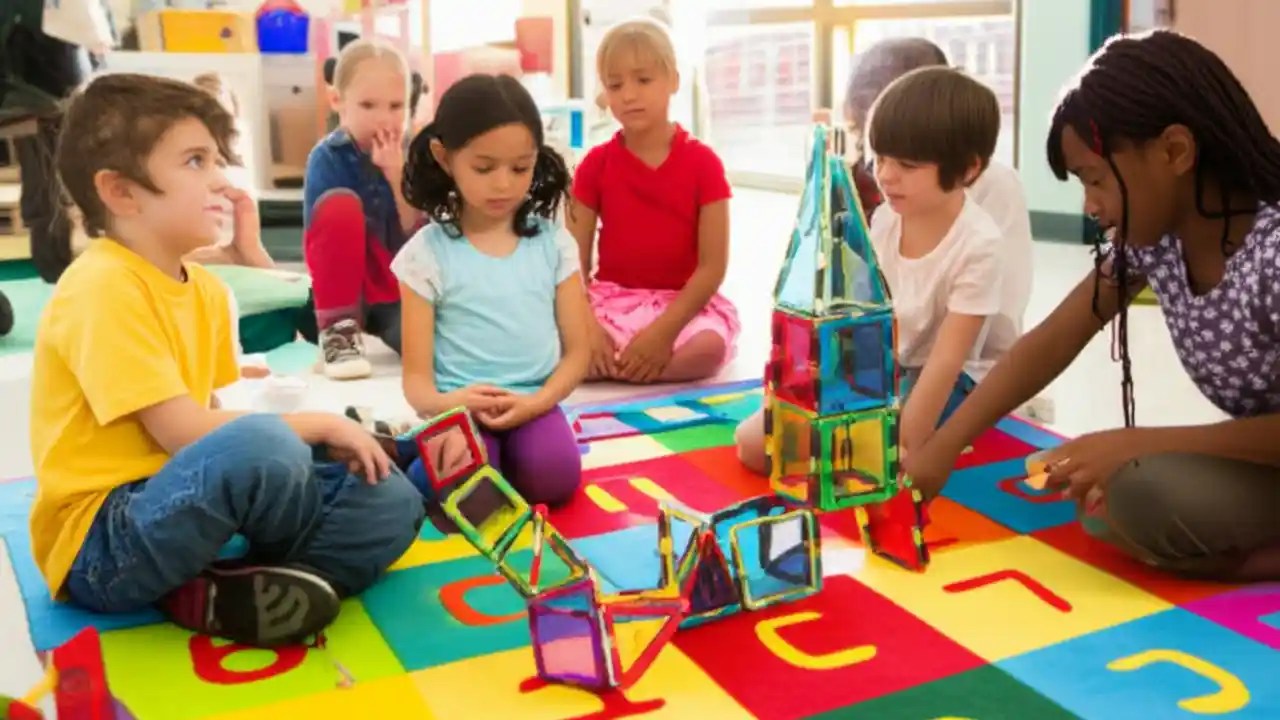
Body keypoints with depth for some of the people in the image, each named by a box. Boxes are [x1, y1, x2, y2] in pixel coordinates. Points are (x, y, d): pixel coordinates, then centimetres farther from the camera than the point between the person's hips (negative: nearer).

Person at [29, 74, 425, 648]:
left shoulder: (206, 289, 10)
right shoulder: (102, 287, -17)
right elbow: (185, 433, -23)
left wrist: (308, 436, -5)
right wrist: (321, 425, -13)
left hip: (180, 509, 8)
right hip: (101, 546, -8)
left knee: (391, 500, 0)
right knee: (260, 446, -36)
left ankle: (213, 592, -14)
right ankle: (307, 566, -3)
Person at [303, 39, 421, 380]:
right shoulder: (328, 158, -10)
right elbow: (322, 241, -15)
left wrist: (397, 176, -22)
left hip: (403, 292, 1)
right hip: (346, 293, -1)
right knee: (341, 203, -28)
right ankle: (338, 328, -15)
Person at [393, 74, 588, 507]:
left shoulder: (554, 243, 5)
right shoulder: (426, 253, -2)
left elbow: (577, 350, 5)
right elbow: (416, 375, -4)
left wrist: (535, 402, -14)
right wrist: (446, 404, -28)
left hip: (533, 404, 2)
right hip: (460, 409, -1)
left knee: (554, 476, -28)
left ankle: (501, 461, 3)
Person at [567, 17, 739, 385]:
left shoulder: (702, 162, -6)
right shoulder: (596, 164, 0)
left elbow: (713, 266, -10)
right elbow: (575, 260, -3)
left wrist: (664, 331, -22)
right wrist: (587, 327, -22)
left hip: (684, 303, 0)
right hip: (611, 300, 1)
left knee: (710, 346, -35)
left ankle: (608, 367, -19)